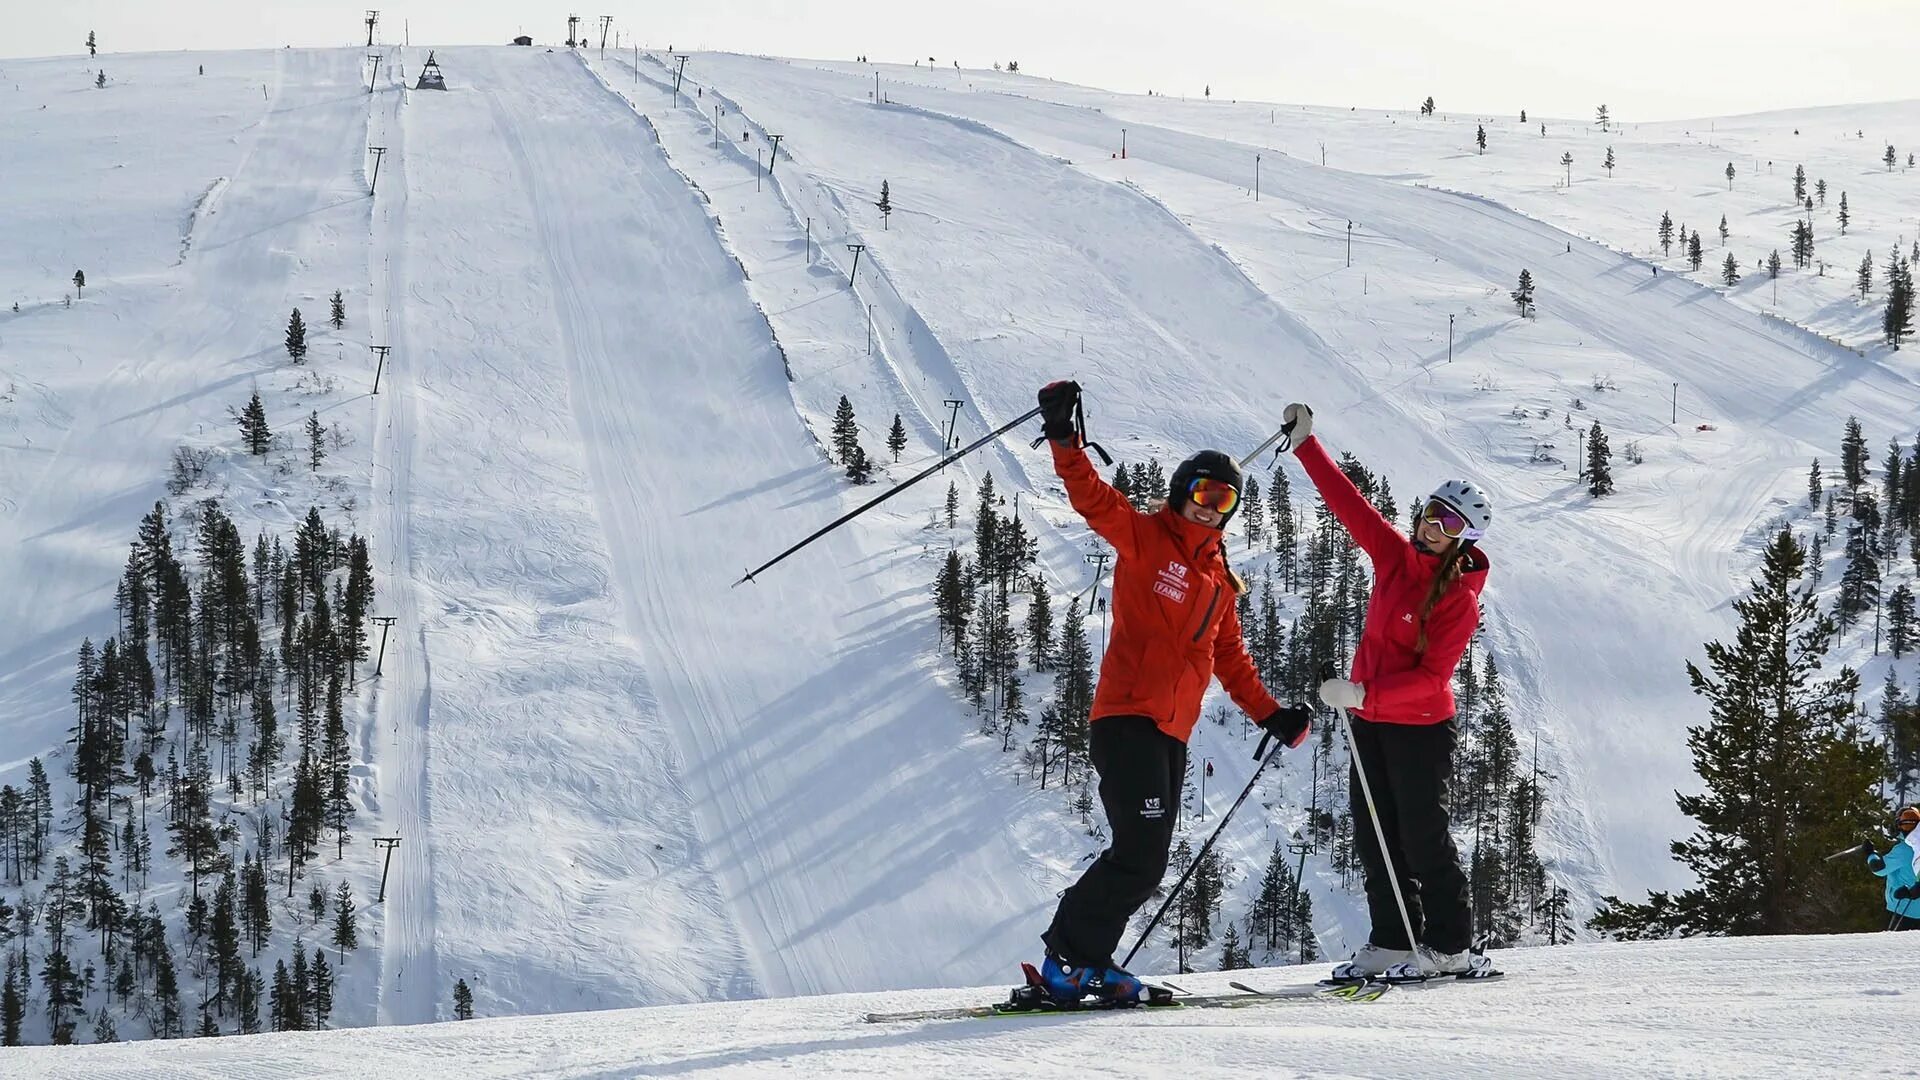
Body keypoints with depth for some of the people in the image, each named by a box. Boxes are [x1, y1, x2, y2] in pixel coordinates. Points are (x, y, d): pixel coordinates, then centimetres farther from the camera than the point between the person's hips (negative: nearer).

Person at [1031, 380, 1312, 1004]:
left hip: (1172, 733, 8)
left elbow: (1230, 658, 26)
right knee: (1140, 855, -16)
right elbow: (1092, 499, -15)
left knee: (1146, 864, 6)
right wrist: (1063, 437, -28)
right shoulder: (1145, 538, 1)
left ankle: (1087, 962, 13)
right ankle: (1069, 956, -8)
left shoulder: (1218, 578, 21)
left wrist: (1270, 715, 17)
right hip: (1127, 719, -8)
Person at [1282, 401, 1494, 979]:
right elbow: (1349, 503, 10)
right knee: (1374, 839, 9)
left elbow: (1432, 676, -22)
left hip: (1420, 728, -7)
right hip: (1370, 721, 7)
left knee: (1423, 838, -3)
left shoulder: (1460, 599, -16)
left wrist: (1363, 693, -30)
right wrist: (1306, 444, 11)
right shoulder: (1395, 557, 3)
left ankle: (1451, 948, 6)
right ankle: (1393, 942, 16)